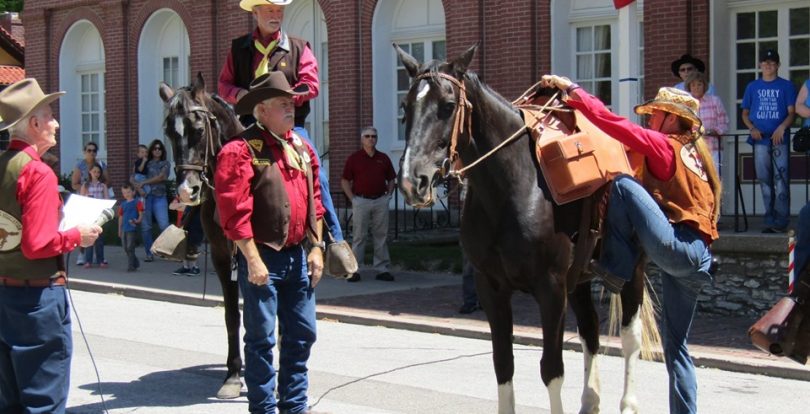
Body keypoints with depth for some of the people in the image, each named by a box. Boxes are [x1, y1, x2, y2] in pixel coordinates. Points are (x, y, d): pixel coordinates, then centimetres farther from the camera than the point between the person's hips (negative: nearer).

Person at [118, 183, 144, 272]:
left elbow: (141, 214, -6)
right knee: (126, 248, 10)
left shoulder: (137, 202, -2)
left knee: (130, 247, -9)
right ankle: (135, 263, 23)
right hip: (124, 229, 7)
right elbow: (121, 217, 19)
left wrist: (138, 221, -24)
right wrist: (119, 229, 19)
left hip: (132, 228, -7)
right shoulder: (123, 204, 15)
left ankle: (131, 266, -3)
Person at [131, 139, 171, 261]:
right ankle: (149, 254, 7)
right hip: (145, 196, 2)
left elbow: (161, 177, -5)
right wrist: (137, 186, -13)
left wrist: (143, 183, -7)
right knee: (145, 227, 0)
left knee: (164, 226, -12)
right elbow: (132, 178, 7)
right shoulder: (145, 164, 13)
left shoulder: (165, 164, 12)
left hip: (159, 197, -2)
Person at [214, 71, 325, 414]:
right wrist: (253, 260, -18)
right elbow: (235, 211, -17)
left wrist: (316, 248, 9)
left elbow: (314, 202, 15)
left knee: (302, 334, 12)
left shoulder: (302, 148, 11)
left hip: (299, 256, 7)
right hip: (263, 257, -7)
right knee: (262, 339, 3)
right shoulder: (241, 151, -12)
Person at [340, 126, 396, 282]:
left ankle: (382, 269, 11)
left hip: (381, 201, 3)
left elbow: (391, 179, 18)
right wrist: (352, 198, -4)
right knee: (359, 236, -2)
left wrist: (388, 195, 6)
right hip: (361, 201, -3)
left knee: (381, 235, 5)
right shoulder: (354, 158, 2)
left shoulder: (384, 158, 10)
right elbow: (345, 181, 3)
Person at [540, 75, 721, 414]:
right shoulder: (692, 152, 25)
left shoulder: (664, 146, 0)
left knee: (623, 185, -13)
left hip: (675, 247, -9)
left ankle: (615, 271, -9)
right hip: (697, 258, 9)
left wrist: (571, 90, -4)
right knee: (676, 344, 13)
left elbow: (615, 124, -9)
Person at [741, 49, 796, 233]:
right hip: (760, 139, 3)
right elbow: (745, 113, 15)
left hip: (780, 139, -3)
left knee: (781, 179, -7)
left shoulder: (786, 86, 5)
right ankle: (769, 220, 13)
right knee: (764, 180, 6)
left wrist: (782, 127, -17)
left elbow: (792, 112, 1)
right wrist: (752, 128, -3)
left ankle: (781, 221, -6)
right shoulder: (753, 87, 12)